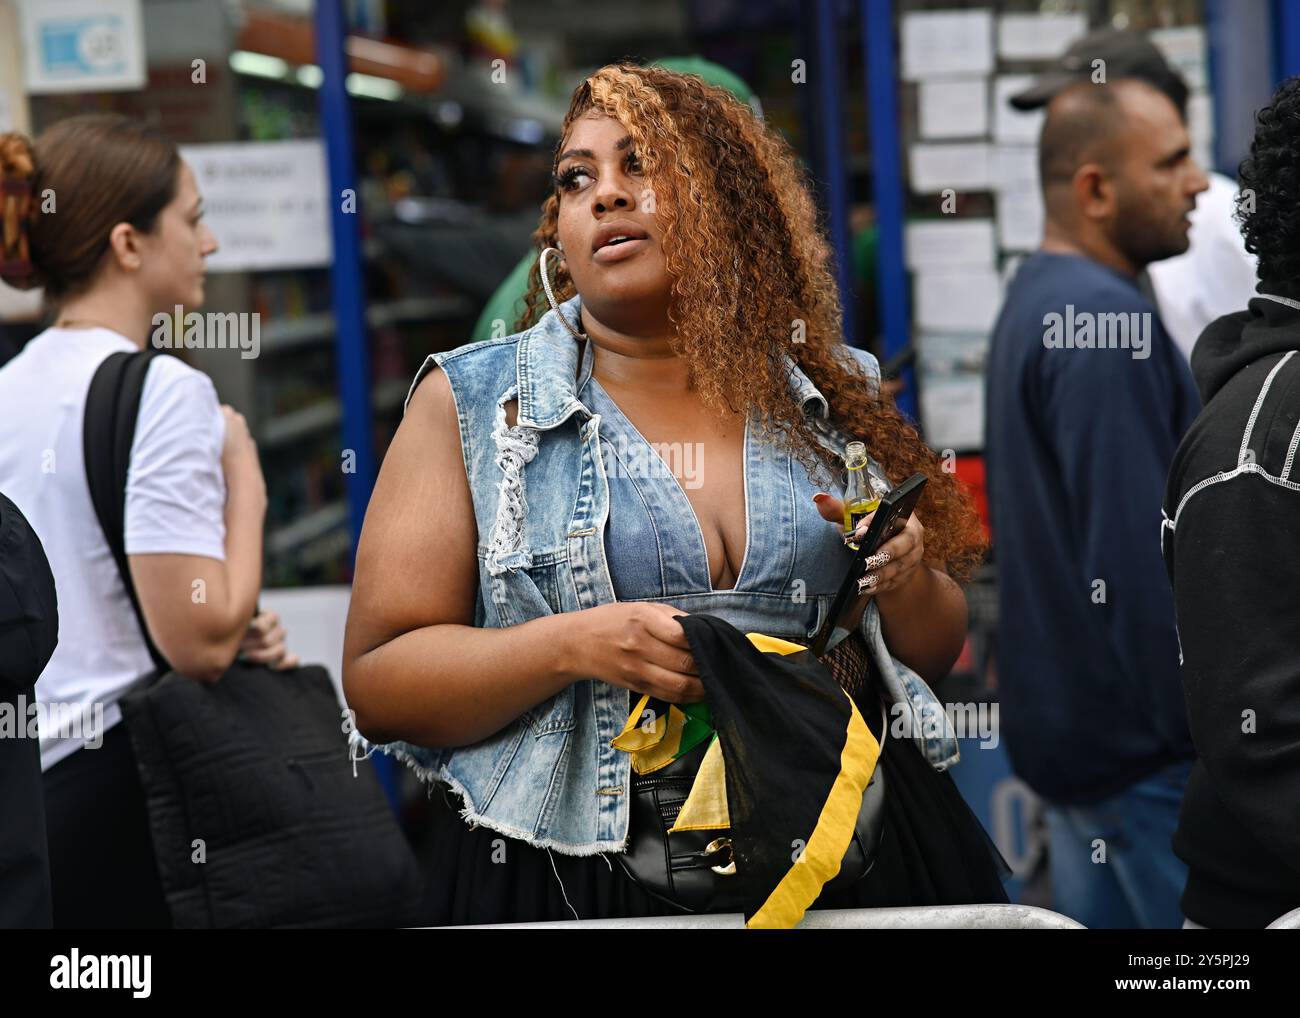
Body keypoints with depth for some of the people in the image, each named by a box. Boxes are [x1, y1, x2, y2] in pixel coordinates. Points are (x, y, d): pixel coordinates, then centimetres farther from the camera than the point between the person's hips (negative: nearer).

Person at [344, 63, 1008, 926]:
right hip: (578, 881, -2)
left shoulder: (831, 396, 7)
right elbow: (378, 683, -6)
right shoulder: (470, 404, -1)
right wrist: (575, 646, -21)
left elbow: (933, 652, 15)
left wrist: (905, 580, -8)